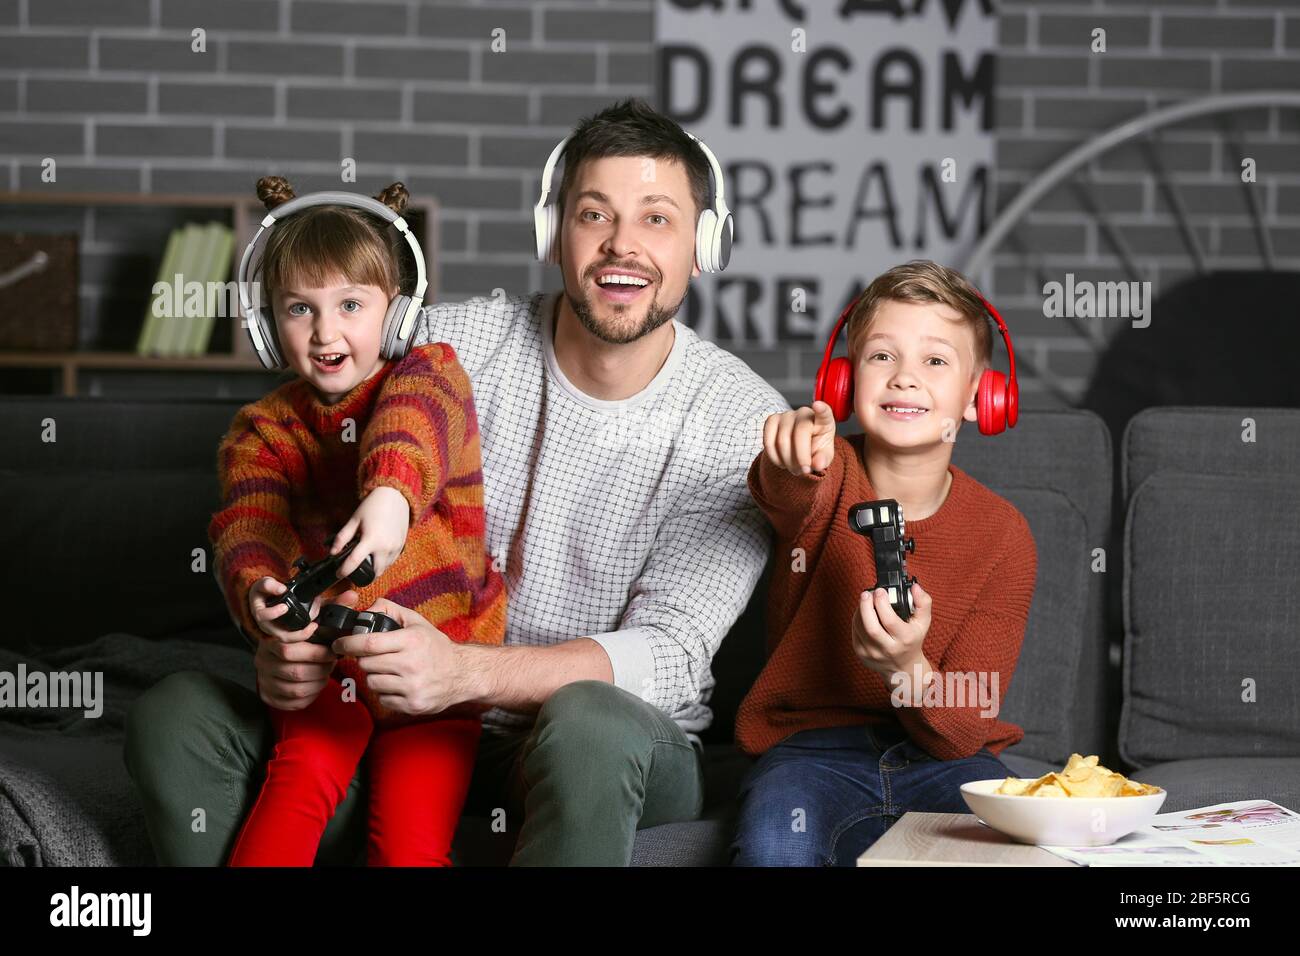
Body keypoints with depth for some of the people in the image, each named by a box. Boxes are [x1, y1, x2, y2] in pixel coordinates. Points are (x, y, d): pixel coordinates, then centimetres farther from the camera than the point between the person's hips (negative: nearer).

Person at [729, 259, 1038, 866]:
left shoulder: (1002, 535, -5)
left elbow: (967, 730, -8)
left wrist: (908, 669, -30)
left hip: (939, 755, 2)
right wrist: (792, 463, -60)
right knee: (772, 849, -33)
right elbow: (786, 492, -35)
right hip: (811, 749, -1)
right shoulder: (830, 479, -6)